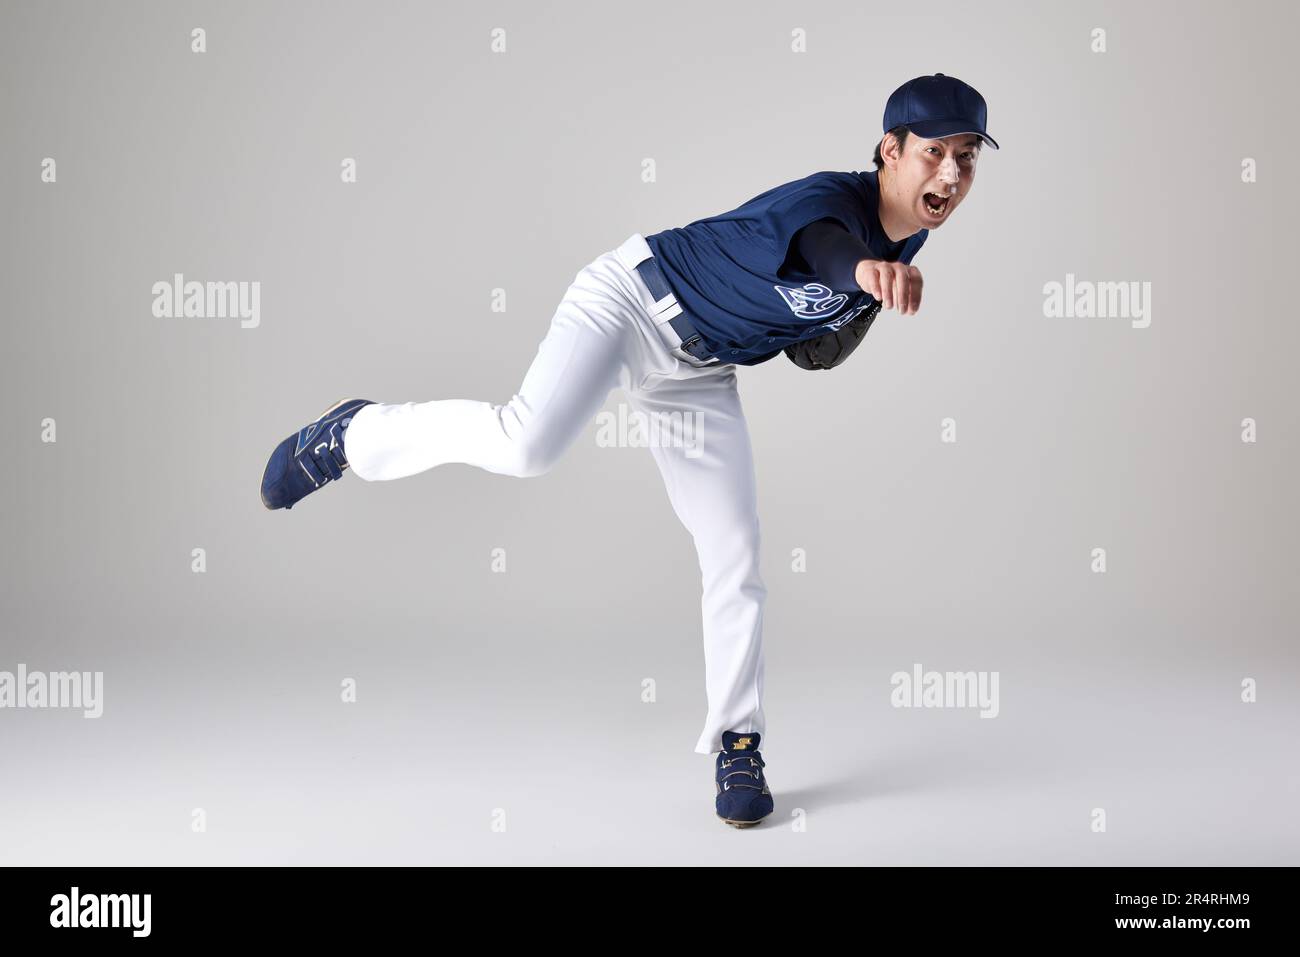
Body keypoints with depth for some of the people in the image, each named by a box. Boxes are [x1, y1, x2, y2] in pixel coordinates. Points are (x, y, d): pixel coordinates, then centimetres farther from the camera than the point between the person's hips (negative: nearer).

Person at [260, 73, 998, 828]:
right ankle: (350, 436, -3)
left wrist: (870, 301, -5)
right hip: (634, 299, -7)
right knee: (527, 444, -30)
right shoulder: (833, 198, -24)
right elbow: (822, 238, -53)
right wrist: (863, 267, -73)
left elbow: (815, 354, 11)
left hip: (699, 377, 7)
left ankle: (738, 746, 16)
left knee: (736, 563, 1)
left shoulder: (905, 241, -1)